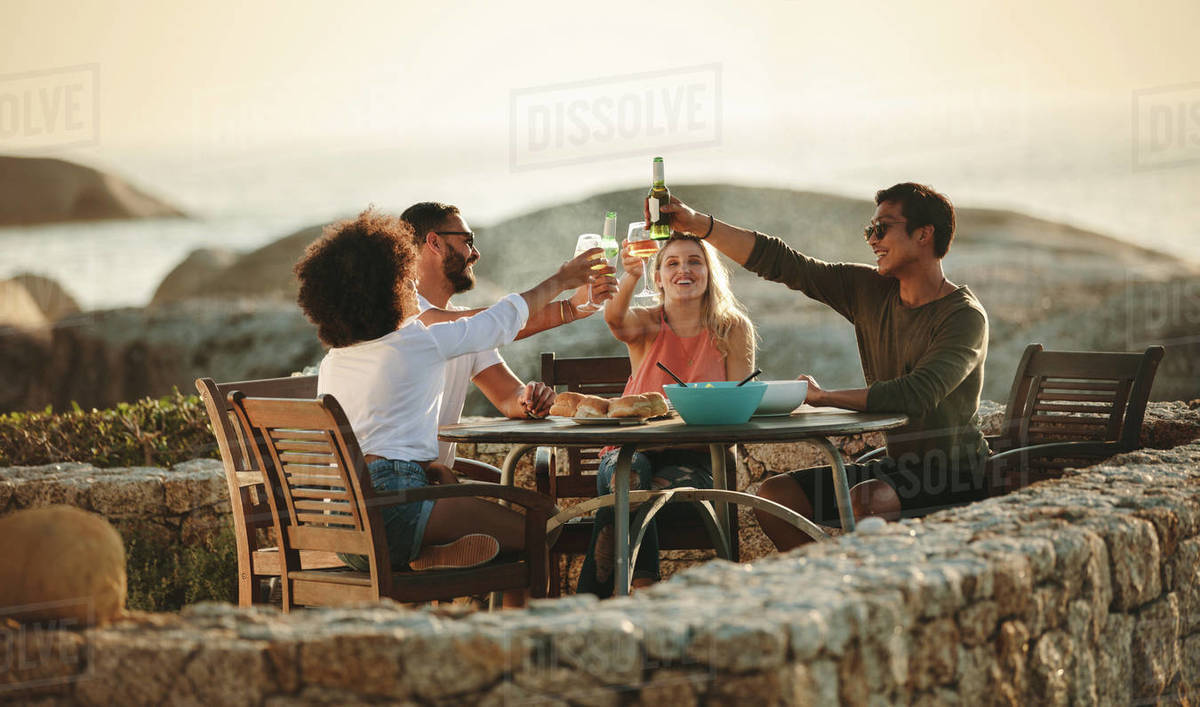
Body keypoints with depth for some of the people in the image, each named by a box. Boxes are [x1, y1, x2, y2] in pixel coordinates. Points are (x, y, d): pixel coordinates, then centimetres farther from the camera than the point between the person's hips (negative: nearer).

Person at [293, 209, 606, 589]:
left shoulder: (331, 363, 17)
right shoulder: (419, 341, 0)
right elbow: (503, 319, 14)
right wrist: (559, 280, 29)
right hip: (390, 508, -8)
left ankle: (432, 551, -5)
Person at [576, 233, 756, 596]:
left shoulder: (733, 329, 5)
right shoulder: (646, 324, 4)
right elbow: (616, 320, -22)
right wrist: (630, 276, -44)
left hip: (695, 459, -1)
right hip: (634, 447, 1)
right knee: (631, 473, -36)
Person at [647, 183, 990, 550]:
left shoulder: (964, 315, -15)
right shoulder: (868, 290, 6)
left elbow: (917, 395, -28)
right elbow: (780, 262, 5)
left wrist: (823, 396, -21)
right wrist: (696, 223, -1)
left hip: (955, 476, -7)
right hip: (897, 466, 7)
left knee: (862, 501, -35)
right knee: (774, 494, -6)